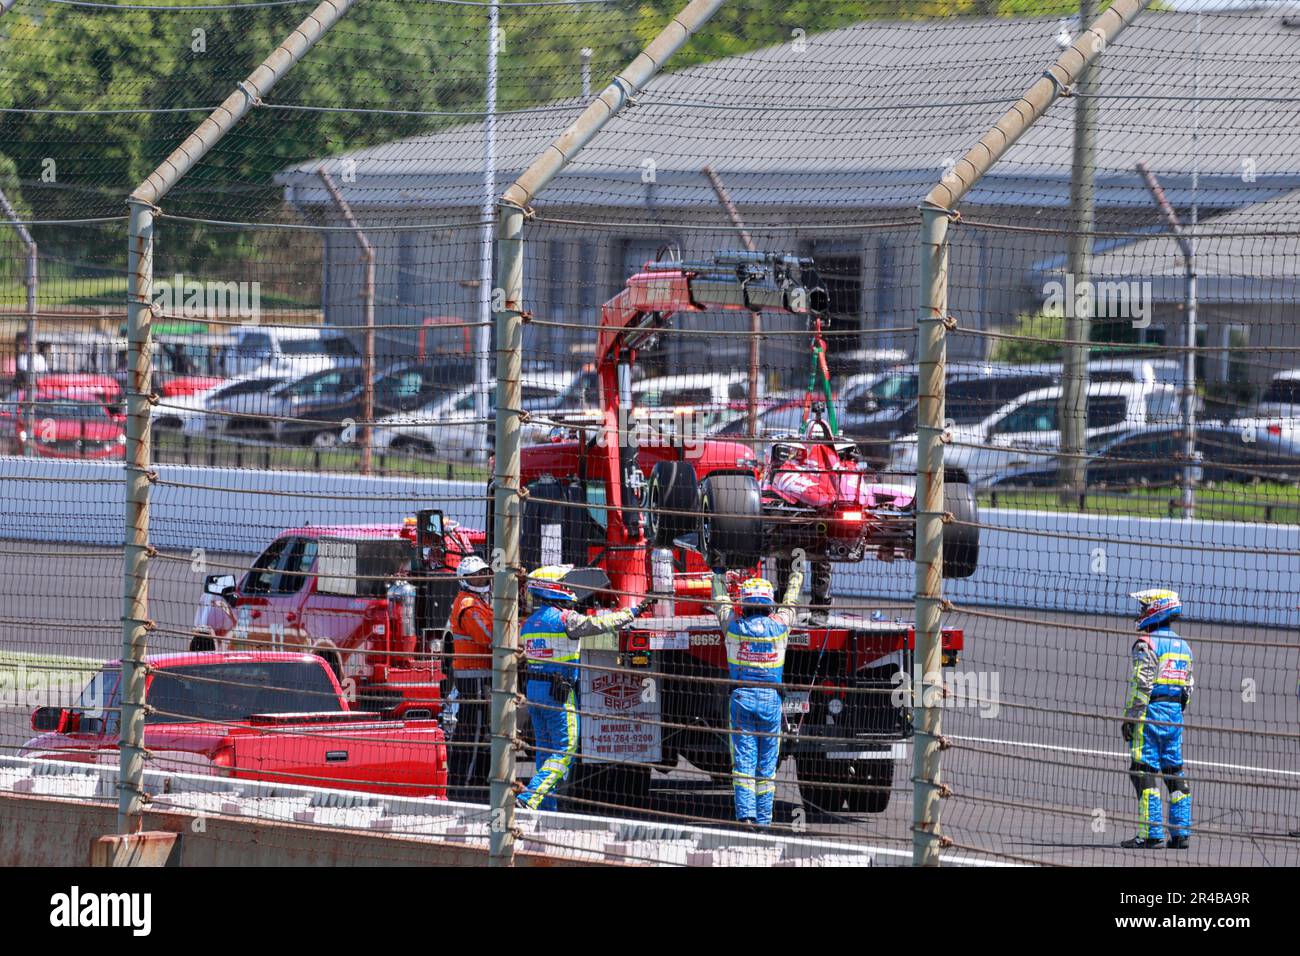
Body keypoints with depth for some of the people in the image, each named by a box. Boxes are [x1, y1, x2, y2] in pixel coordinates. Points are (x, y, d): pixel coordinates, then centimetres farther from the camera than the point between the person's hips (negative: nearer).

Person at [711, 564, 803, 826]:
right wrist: (796, 575, 42)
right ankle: (764, 820, 6)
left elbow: (721, 603, 18)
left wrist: (719, 575, 38)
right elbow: (789, 604, 21)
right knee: (767, 765, 6)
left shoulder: (733, 626, -2)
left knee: (743, 761, -2)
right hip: (771, 699, 1)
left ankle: (745, 813, -16)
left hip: (741, 699, -1)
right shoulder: (779, 626, -1)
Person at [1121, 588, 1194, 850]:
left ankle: (1151, 835, -10)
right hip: (1175, 713, 8)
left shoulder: (1148, 644, -10)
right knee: (1174, 772, 11)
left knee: (1145, 772, -6)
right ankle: (1181, 832, 9)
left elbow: (1142, 684, -16)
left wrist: (1130, 718, -13)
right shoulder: (1183, 647, 15)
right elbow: (1188, 687, 17)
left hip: (1150, 711, -8)